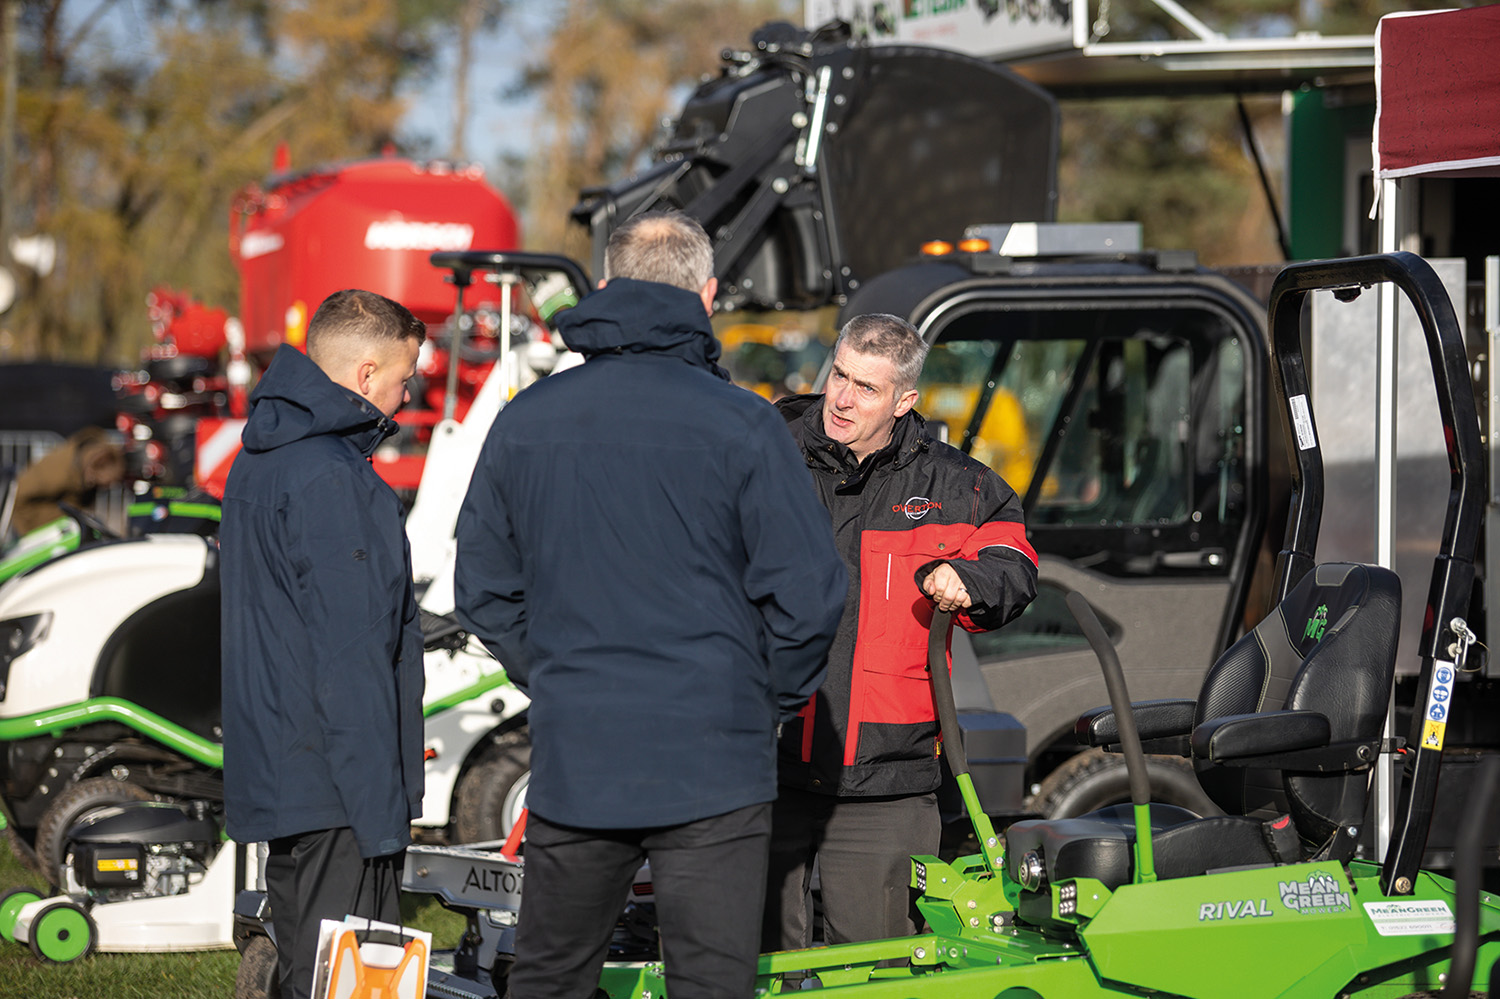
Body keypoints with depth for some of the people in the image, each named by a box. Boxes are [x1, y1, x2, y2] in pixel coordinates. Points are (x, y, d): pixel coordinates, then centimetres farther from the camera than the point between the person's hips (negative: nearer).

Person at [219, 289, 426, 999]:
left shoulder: (259, 462, 15)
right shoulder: (329, 481, -17)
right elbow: (351, 660, -20)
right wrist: (382, 815, -18)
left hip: (272, 774, 10)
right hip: (332, 793, -10)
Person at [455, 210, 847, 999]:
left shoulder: (524, 422, 3)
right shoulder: (740, 425, -9)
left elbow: (483, 587, 10)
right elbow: (807, 591, -10)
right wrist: (770, 701, 6)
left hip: (571, 759, 4)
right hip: (711, 758, -4)